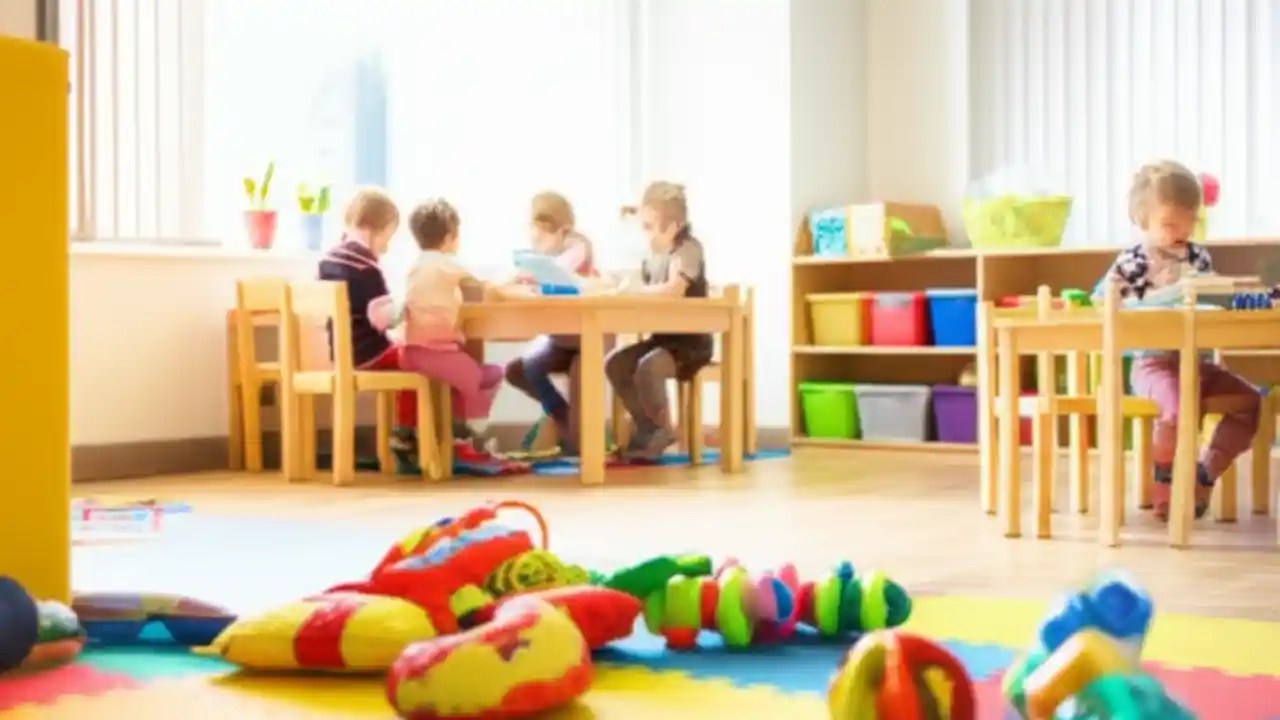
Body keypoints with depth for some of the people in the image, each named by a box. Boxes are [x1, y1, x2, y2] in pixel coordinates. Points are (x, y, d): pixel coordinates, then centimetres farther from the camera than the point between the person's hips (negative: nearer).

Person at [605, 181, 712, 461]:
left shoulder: (688, 249, -15)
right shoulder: (653, 254, 10)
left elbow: (673, 289, -31)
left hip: (690, 341, -8)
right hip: (661, 337, 8)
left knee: (647, 366, -31)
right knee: (614, 363, -10)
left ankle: (662, 429, -9)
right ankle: (647, 426, 1)